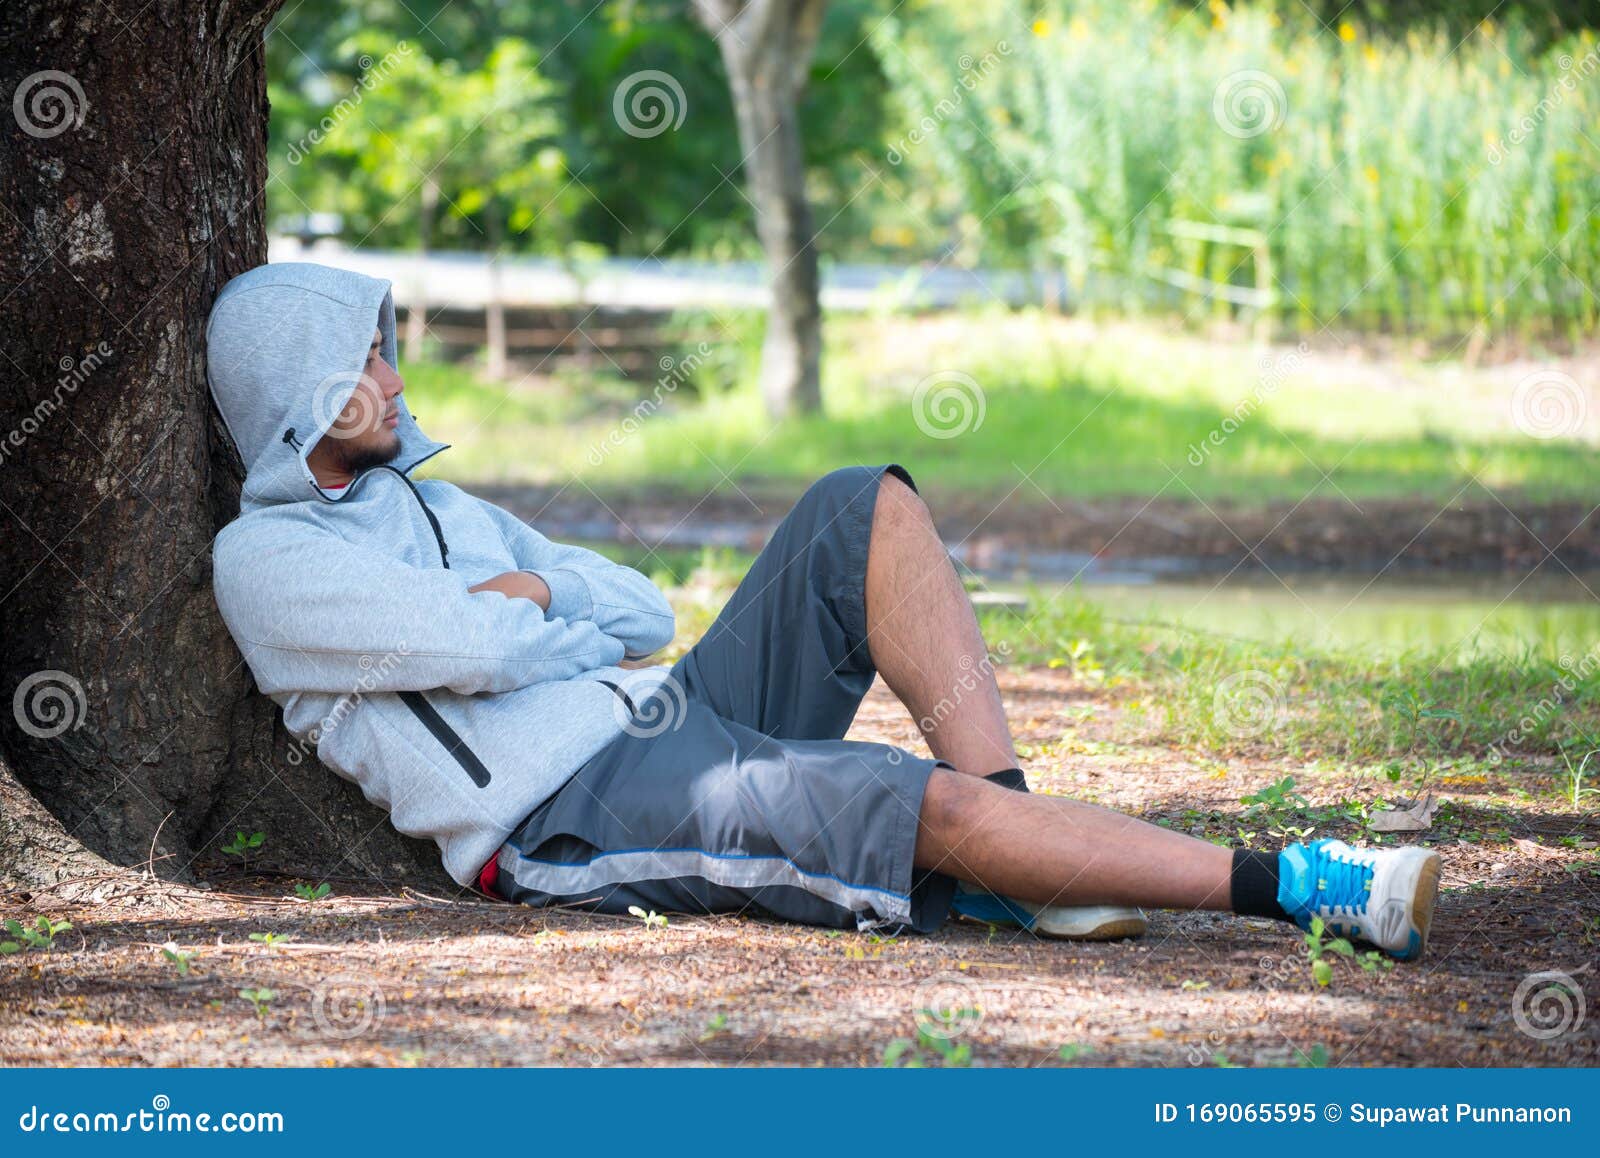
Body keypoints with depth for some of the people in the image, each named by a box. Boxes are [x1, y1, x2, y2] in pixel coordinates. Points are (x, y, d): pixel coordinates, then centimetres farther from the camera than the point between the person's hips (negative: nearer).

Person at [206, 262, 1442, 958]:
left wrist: (521, 597, 3)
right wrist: (554, 611, 5)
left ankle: (1020, 865, -19)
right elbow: (468, 645, -16)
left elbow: (644, 614, 22)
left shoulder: (433, 504, 27)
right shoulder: (263, 557, 0)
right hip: (575, 810, -9)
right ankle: (1294, 886, -25)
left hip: (672, 718, 9)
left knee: (864, 510, -7)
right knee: (933, 805, -28)